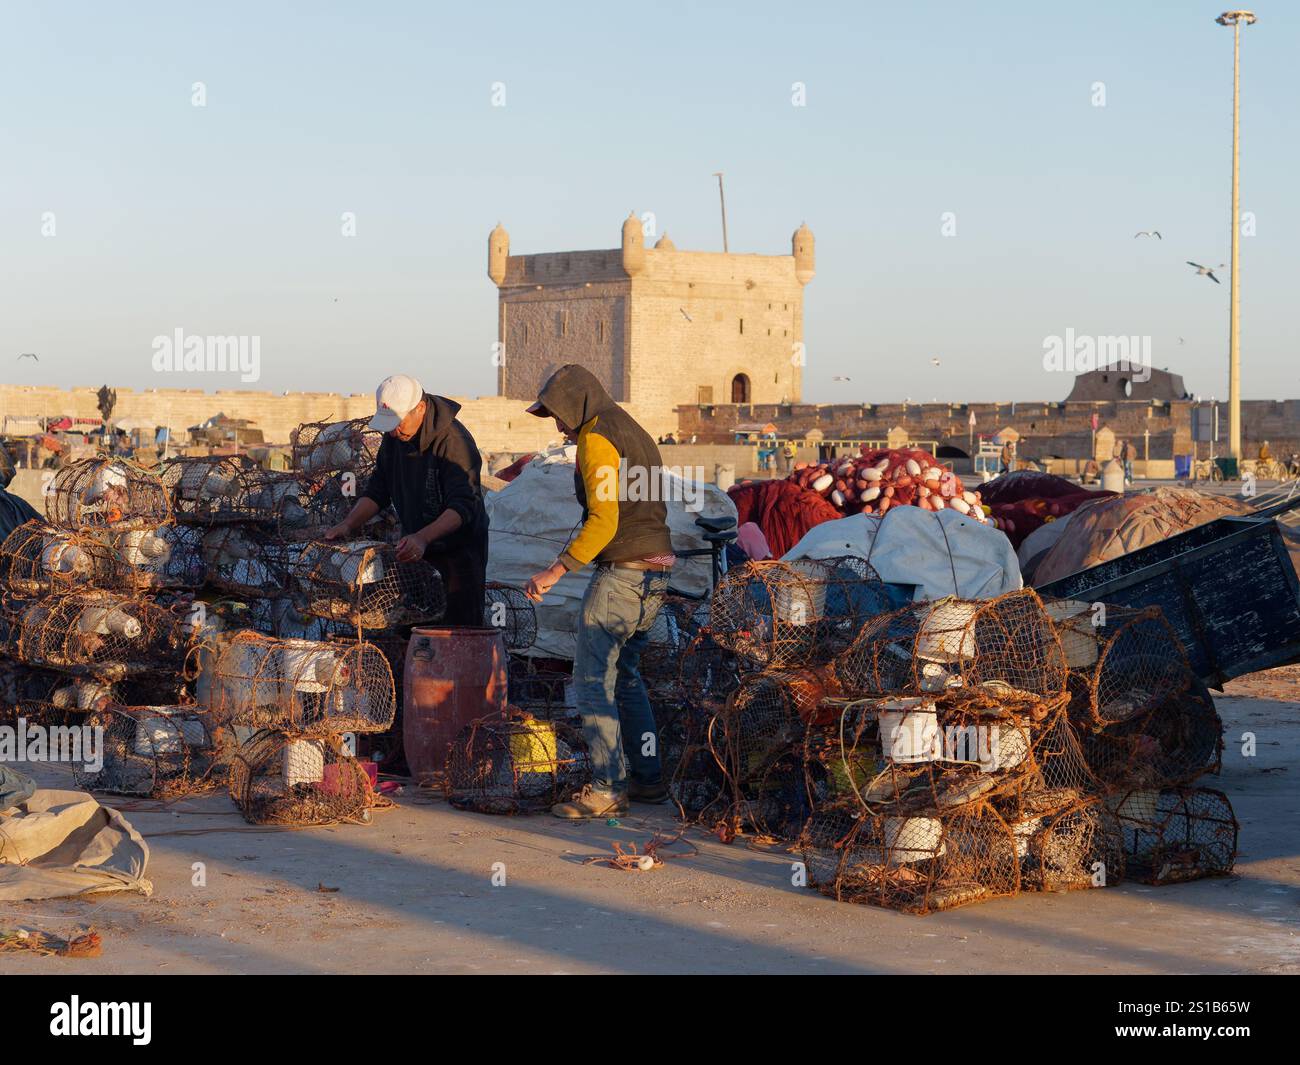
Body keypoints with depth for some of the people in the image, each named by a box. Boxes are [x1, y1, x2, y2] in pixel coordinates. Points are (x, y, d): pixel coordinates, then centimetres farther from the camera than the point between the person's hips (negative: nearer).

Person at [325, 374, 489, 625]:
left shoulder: (455, 441, -22)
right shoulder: (393, 437, 1)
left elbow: (463, 506, -30)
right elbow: (377, 489, 9)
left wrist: (424, 537, -43)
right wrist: (349, 524, -7)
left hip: (459, 549, -7)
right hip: (416, 548, 7)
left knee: (461, 626, -10)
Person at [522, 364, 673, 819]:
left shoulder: (596, 438, -10)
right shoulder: (635, 434, 19)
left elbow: (604, 521, -20)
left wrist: (556, 571, -20)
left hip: (621, 573, -10)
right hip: (655, 574, 10)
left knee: (592, 682, -6)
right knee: (625, 675, 19)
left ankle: (607, 790, -7)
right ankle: (647, 777, 21)